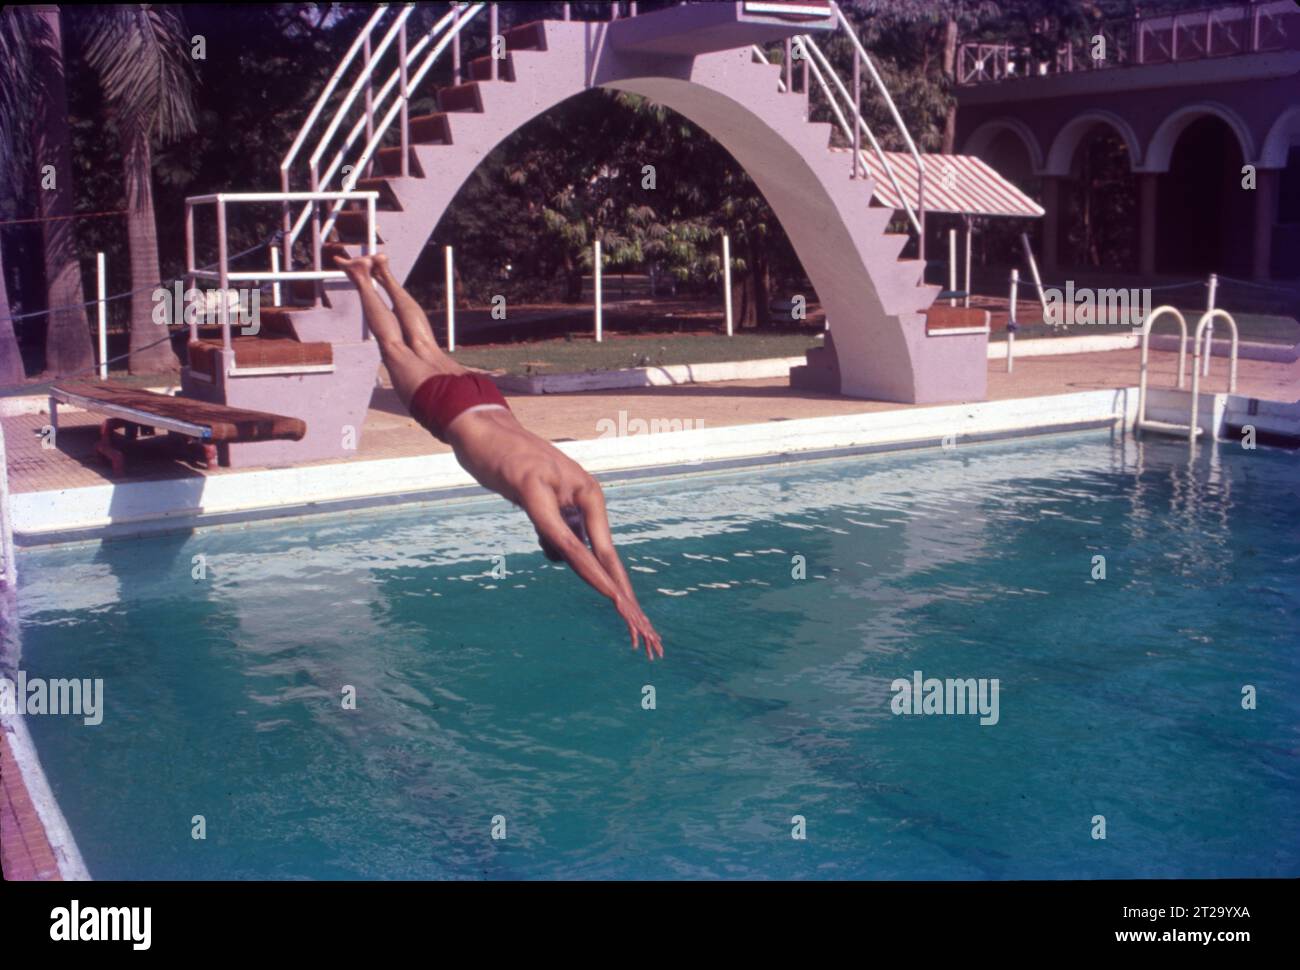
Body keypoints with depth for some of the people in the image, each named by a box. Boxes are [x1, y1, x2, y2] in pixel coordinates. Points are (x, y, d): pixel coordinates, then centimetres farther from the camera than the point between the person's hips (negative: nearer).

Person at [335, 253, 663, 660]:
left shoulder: (586, 489, -28)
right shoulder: (534, 484, -42)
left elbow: (605, 552, -30)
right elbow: (572, 548, -52)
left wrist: (636, 607, -41)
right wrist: (621, 601, -58)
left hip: (487, 397, 4)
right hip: (448, 407, -4)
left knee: (428, 350, 29)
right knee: (397, 348, 22)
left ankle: (385, 275, 50)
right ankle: (364, 278, 44)